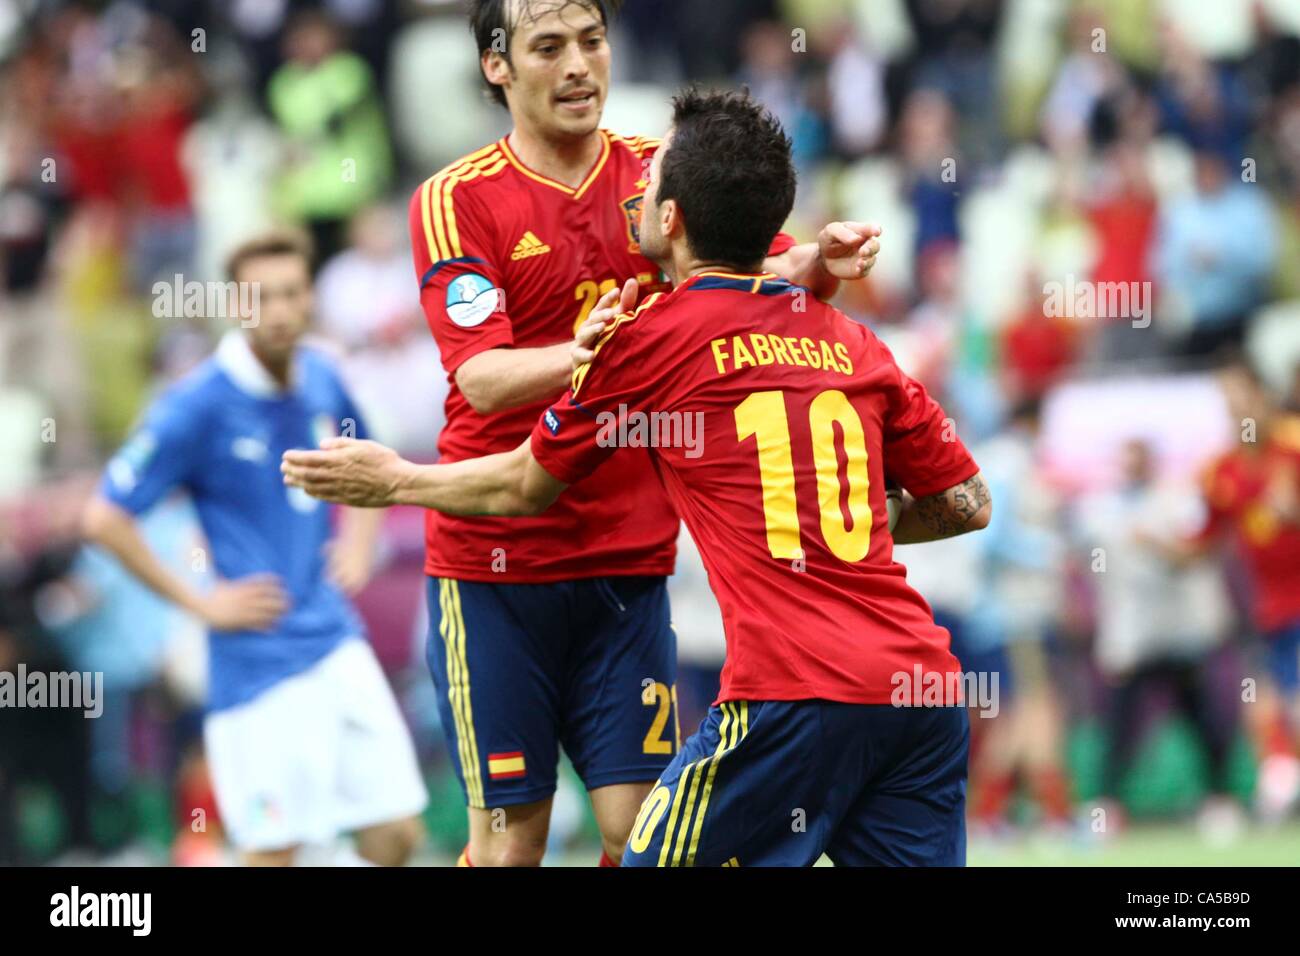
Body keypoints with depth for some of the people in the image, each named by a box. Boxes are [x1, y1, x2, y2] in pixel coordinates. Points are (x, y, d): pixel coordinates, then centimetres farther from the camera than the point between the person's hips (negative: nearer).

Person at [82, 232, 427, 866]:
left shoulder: (321, 380, 7)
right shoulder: (199, 405, -12)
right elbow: (104, 519, -13)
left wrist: (358, 543, 11)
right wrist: (200, 604, -11)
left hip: (339, 647, 6)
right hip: (258, 664, -6)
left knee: (397, 836, 2)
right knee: (273, 854, -6)